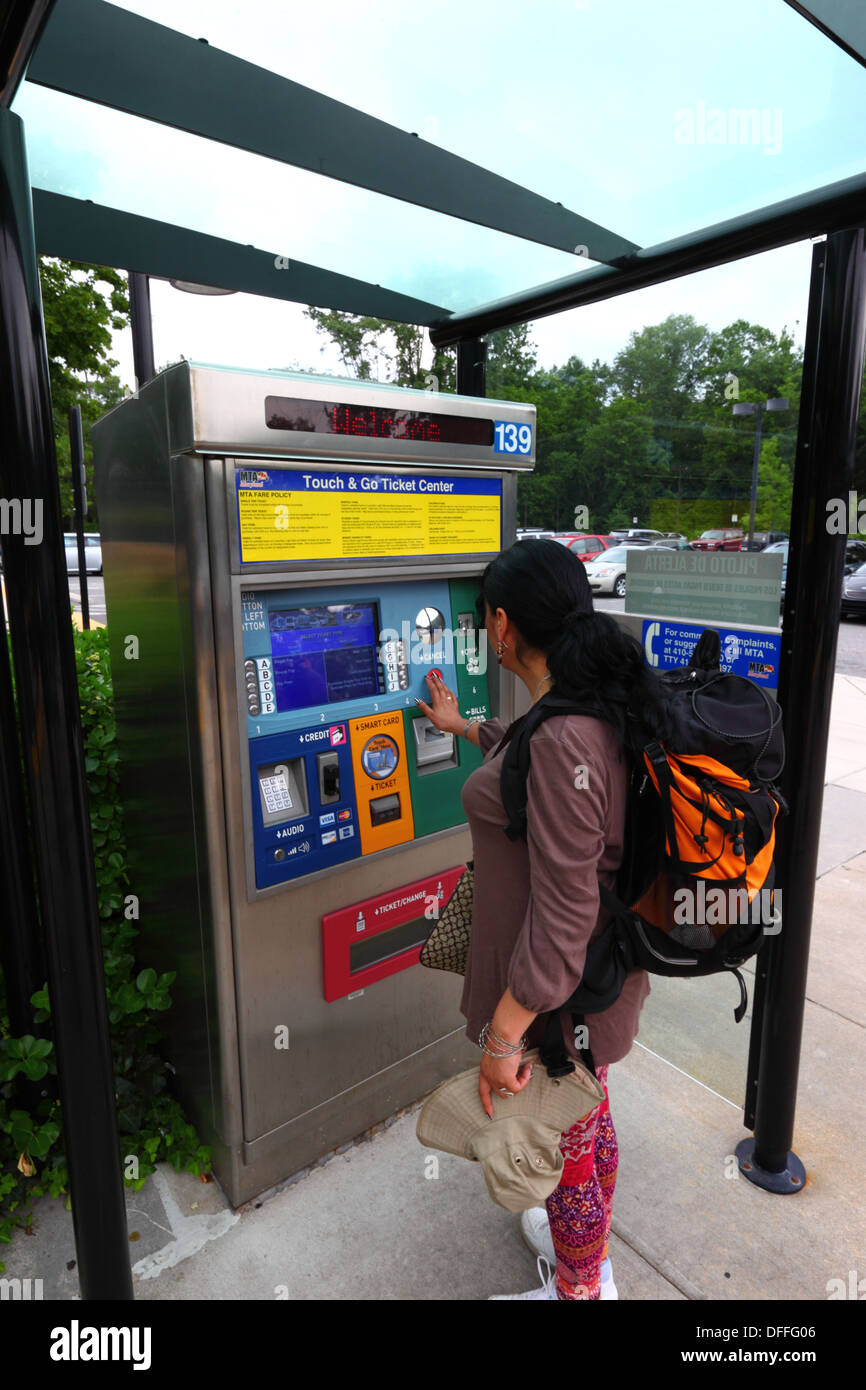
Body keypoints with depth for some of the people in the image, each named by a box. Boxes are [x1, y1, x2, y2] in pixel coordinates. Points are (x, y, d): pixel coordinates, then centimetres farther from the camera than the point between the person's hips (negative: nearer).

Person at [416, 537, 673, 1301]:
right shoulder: (601, 707, -4)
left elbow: (563, 915, -31)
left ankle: (577, 1289, 47)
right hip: (604, 972, 9)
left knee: (565, 1144, 18)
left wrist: (503, 1036, -21)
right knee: (589, 1114, 30)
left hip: (559, 994, -9)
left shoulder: (563, 739, -34)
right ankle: (590, 1251, 58)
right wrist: (465, 727, 33)